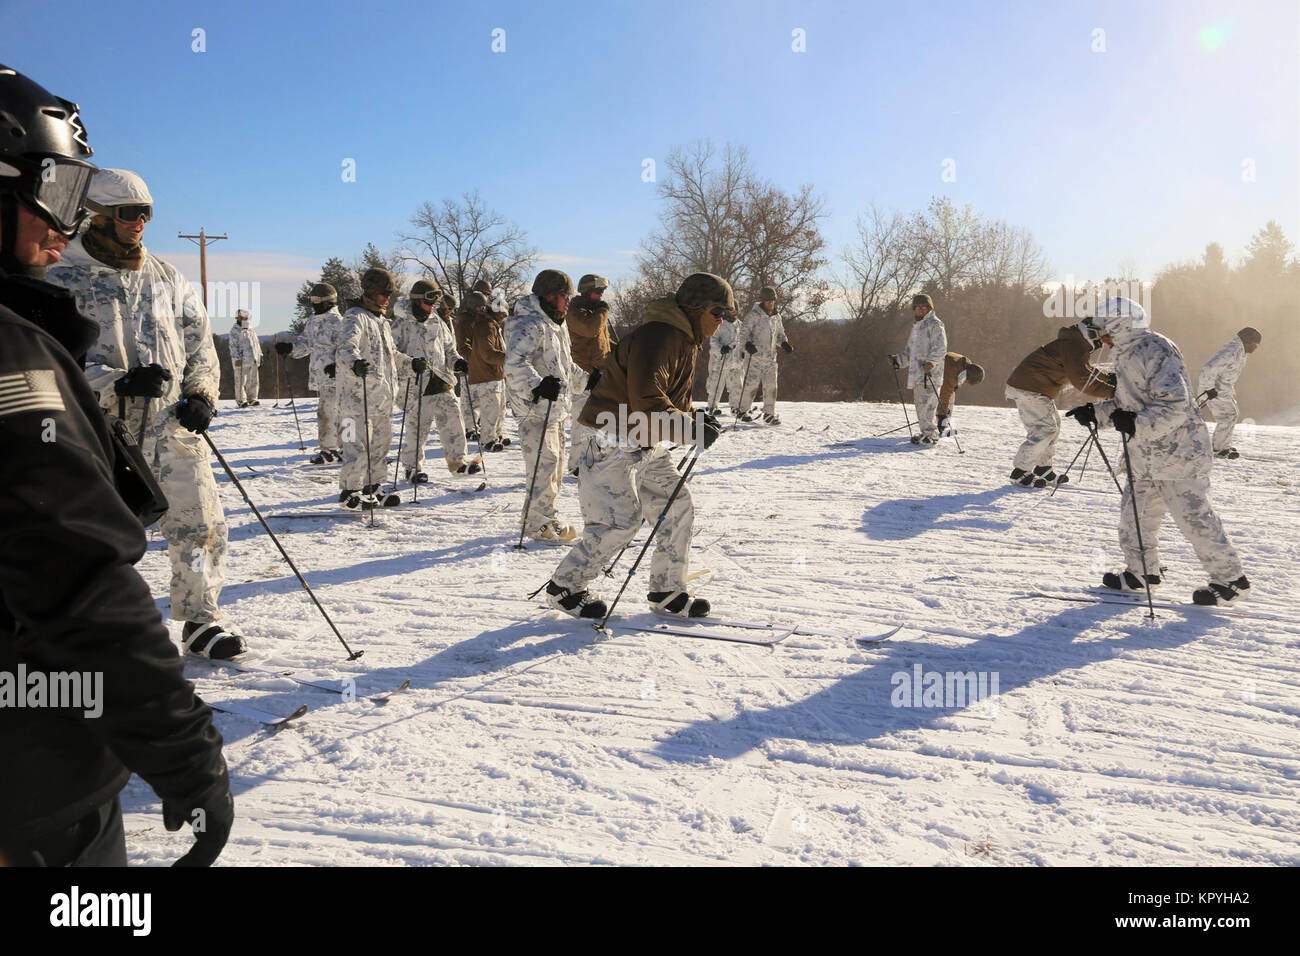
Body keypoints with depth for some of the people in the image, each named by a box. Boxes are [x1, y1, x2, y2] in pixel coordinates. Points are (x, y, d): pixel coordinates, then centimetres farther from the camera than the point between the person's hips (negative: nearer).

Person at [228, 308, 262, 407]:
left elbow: (257, 344, 25)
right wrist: (237, 358, -16)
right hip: (241, 361, -7)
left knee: (253, 381, 7)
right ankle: (241, 401, -4)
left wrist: (259, 357, 19)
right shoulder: (235, 330, -1)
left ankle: (252, 399, 14)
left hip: (253, 360, 7)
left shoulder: (251, 331, 22)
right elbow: (233, 345, -8)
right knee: (241, 381, -6)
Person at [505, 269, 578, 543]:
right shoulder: (530, 325, -15)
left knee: (555, 464, 16)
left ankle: (545, 517, 28)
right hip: (535, 409, -10)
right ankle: (538, 524, -2)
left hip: (555, 407, 10)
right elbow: (515, 363, -27)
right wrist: (538, 386, -34)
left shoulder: (555, 325, 18)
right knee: (544, 464, -10)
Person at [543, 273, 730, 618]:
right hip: (615, 443, -10)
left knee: (678, 508, 5)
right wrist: (690, 429, -27)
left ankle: (666, 591, 17)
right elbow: (646, 402, -30)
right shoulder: (658, 337, -20)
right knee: (621, 521, -10)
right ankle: (563, 588, 7)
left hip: (647, 444, 10)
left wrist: (696, 419, 4)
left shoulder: (685, 340, 14)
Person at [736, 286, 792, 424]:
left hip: (770, 358, 6)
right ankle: (743, 411, 12)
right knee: (751, 384, -5)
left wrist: (785, 344, 7)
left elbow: (780, 334, 26)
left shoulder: (776, 317, 14)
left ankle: (769, 413, 14)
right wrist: (748, 343, -30)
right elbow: (743, 330, -12)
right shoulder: (754, 315, -7)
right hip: (755, 357, -6)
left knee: (771, 386, 5)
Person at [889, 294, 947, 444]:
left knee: (926, 405, -12)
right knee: (919, 404, 10)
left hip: (930, 372, -9)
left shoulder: (935, 324, -4)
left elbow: (940, 348, -13)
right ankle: (926, 432, 18)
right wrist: (897, 360, 20)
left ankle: (930, 434, -7)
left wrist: (931, 362, -26)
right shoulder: (916, 327, 23)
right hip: (916, 373, 9)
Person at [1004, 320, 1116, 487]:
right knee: (1044, 429, -12)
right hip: (1029, 390, -11)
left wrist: (1108, 378, 16)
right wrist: (1111, 392, -26)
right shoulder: (1075, 347, -19)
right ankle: (1020, 472, -6)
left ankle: (1043, 469, 23)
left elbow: (1086, 370, 29)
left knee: (1053, 426, 16)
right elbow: (1082, 380, -26)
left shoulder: (1077, 344, 15)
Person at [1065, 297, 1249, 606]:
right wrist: (1095, 413, 8)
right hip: (1145, 456, 10)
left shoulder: (1155, 350, -18)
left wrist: (1137, 424, -37)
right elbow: (1125, 403, 22)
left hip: (1178, 452, -10)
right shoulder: (1127, 354, 13)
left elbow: (1175, 405, -26)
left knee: (1193, 517, -5)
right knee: (1135, 514, 13)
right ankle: (1142, 571, 27)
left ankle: (1231, 579, 8)